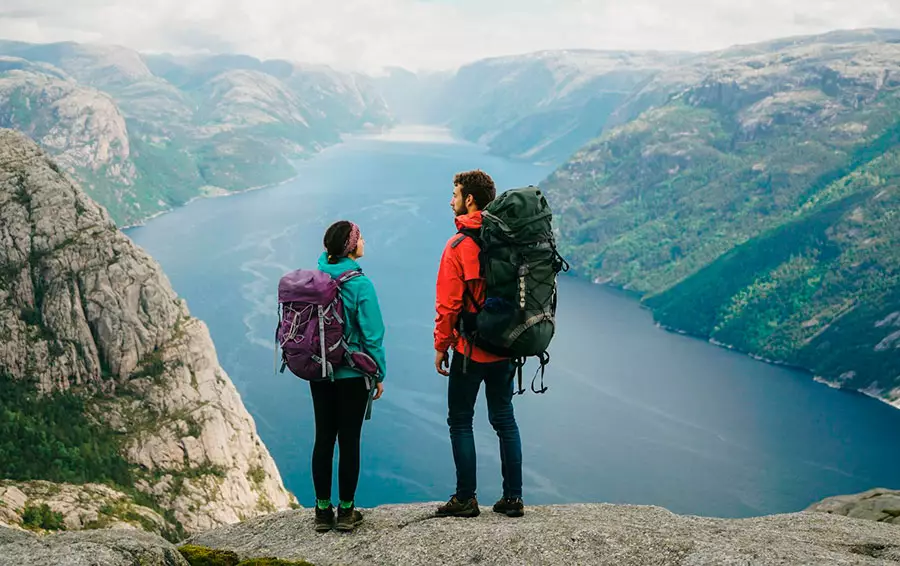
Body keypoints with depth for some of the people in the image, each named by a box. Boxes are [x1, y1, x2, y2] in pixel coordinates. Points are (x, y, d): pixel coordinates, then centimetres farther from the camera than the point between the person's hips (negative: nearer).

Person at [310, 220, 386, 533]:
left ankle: (323, 511, 17)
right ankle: (346, 512, 11)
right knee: (349, 439, 4)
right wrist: (379, 375, -2)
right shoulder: (360, 284, -15)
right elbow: (372, 334, -13)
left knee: (323, 437, 11)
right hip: (352, 374, -5)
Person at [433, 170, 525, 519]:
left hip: (470, 349, -6)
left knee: (460, 421, 6)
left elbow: (448, 304, -14)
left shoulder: (459, 245, -13)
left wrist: (440, 346, -4)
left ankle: (465, 498, 9)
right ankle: (513, 498, 15)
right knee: (504, 418, 13)